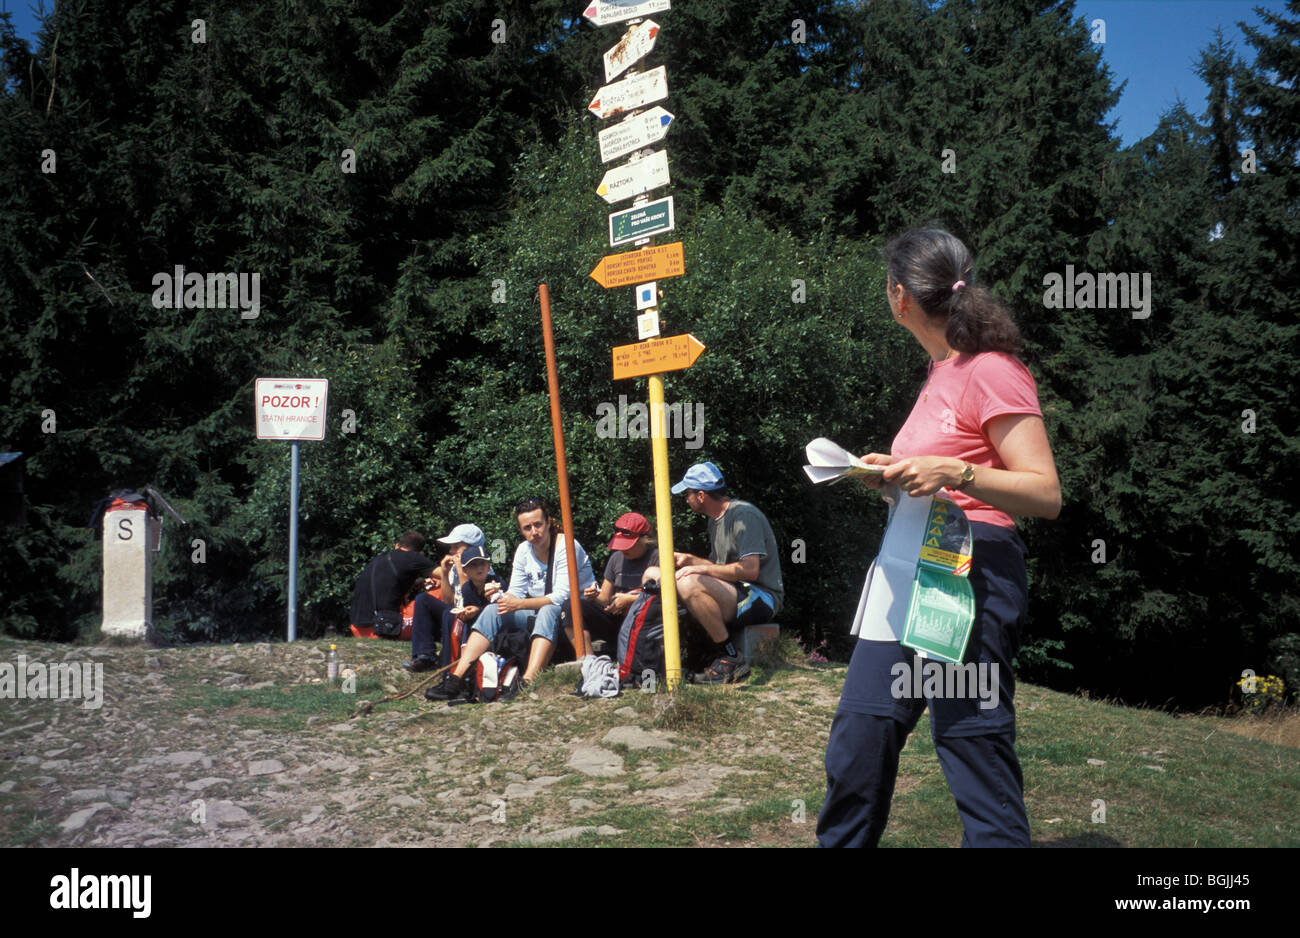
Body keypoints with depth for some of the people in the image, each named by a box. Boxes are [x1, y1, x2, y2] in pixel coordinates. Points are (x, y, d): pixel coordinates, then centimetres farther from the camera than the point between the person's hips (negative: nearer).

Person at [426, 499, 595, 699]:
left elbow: (561, 597, -24)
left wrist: (519, 604, -30)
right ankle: (456, 678, -24)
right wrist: (503, 598, -19)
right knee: (493, 610, -13)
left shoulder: (566, 547, -16)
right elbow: (516, 592, 5)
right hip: (538, 615, 7)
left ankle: (527, 682, -53)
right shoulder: (524, 551, 5)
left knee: (548, 611, -38)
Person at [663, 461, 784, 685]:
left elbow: (750, 570, -23)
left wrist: (701, 568, -19)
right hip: (737, 594, 10)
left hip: (762, 597, -10)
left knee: (690, 585, -30)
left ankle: (731, 658, -21)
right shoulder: (715, 519, 18)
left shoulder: (744, 514, -13)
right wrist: (689, 559, 13)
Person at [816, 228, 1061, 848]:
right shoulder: (943, 370, 16)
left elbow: (1045, 494, -16)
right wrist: (895, 471, 14)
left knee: (974, 748, -6)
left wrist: (954, 472, -27)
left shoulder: (991, 371, -11)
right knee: (860, 731, 10)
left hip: (970, 570, -9)